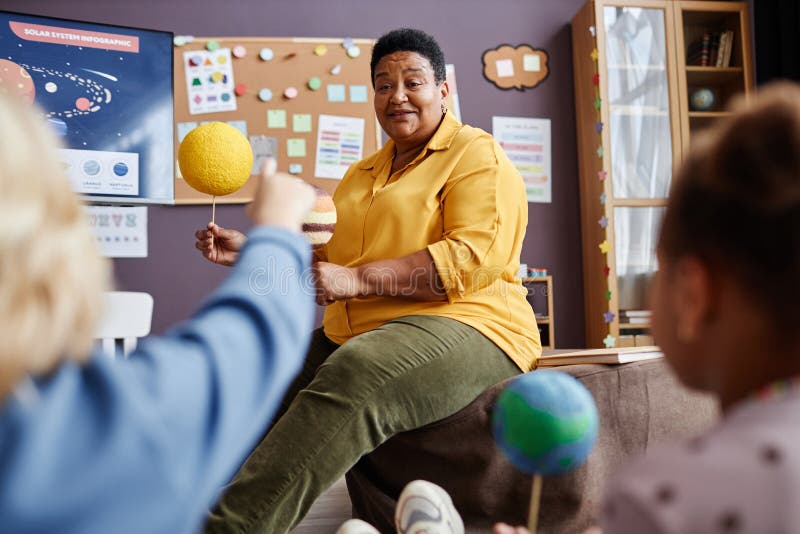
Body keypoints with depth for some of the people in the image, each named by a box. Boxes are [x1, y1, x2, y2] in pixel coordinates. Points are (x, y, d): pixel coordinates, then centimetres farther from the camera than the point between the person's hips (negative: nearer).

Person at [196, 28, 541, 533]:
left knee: (350, 381, -35)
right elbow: (326, 257, 26)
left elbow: (474, 257, -17)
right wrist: (251, 251, 11)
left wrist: (358, 279, -21)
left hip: (464, 326, -8)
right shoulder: (363, 174, 23)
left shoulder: (477, 154, -2)